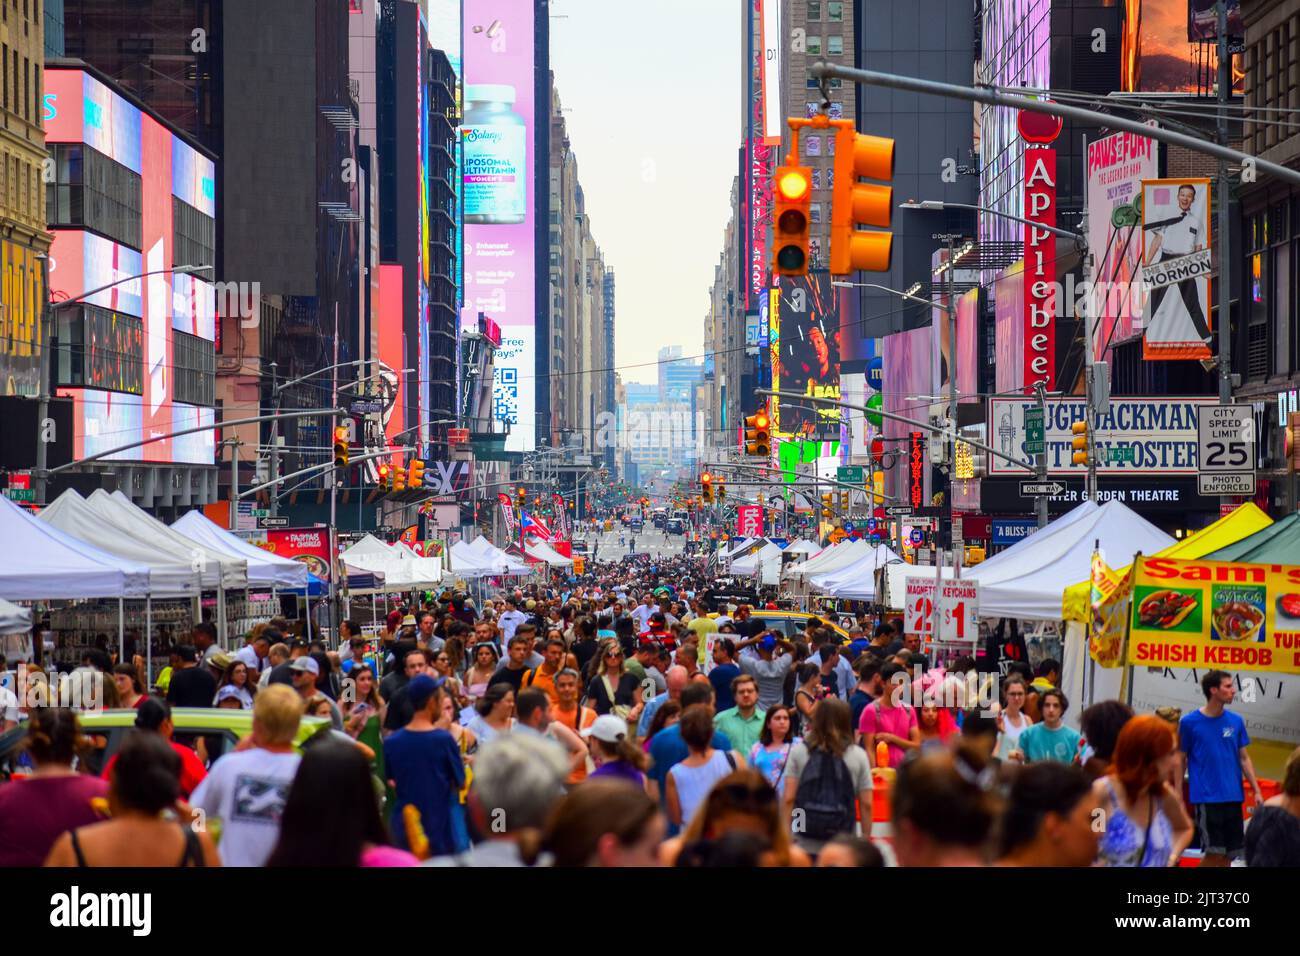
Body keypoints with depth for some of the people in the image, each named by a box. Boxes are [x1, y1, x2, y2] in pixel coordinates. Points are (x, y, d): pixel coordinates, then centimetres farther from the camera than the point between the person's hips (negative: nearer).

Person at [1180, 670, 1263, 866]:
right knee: (1214, 852, -11)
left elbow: (1244, 758, 13)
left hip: (1233, 797, 5)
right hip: (1206, 797, -5)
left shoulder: (1236, 721, 7)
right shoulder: (1189, 722, -5)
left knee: (1228, 854, 8)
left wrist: (1257, 791, 6)